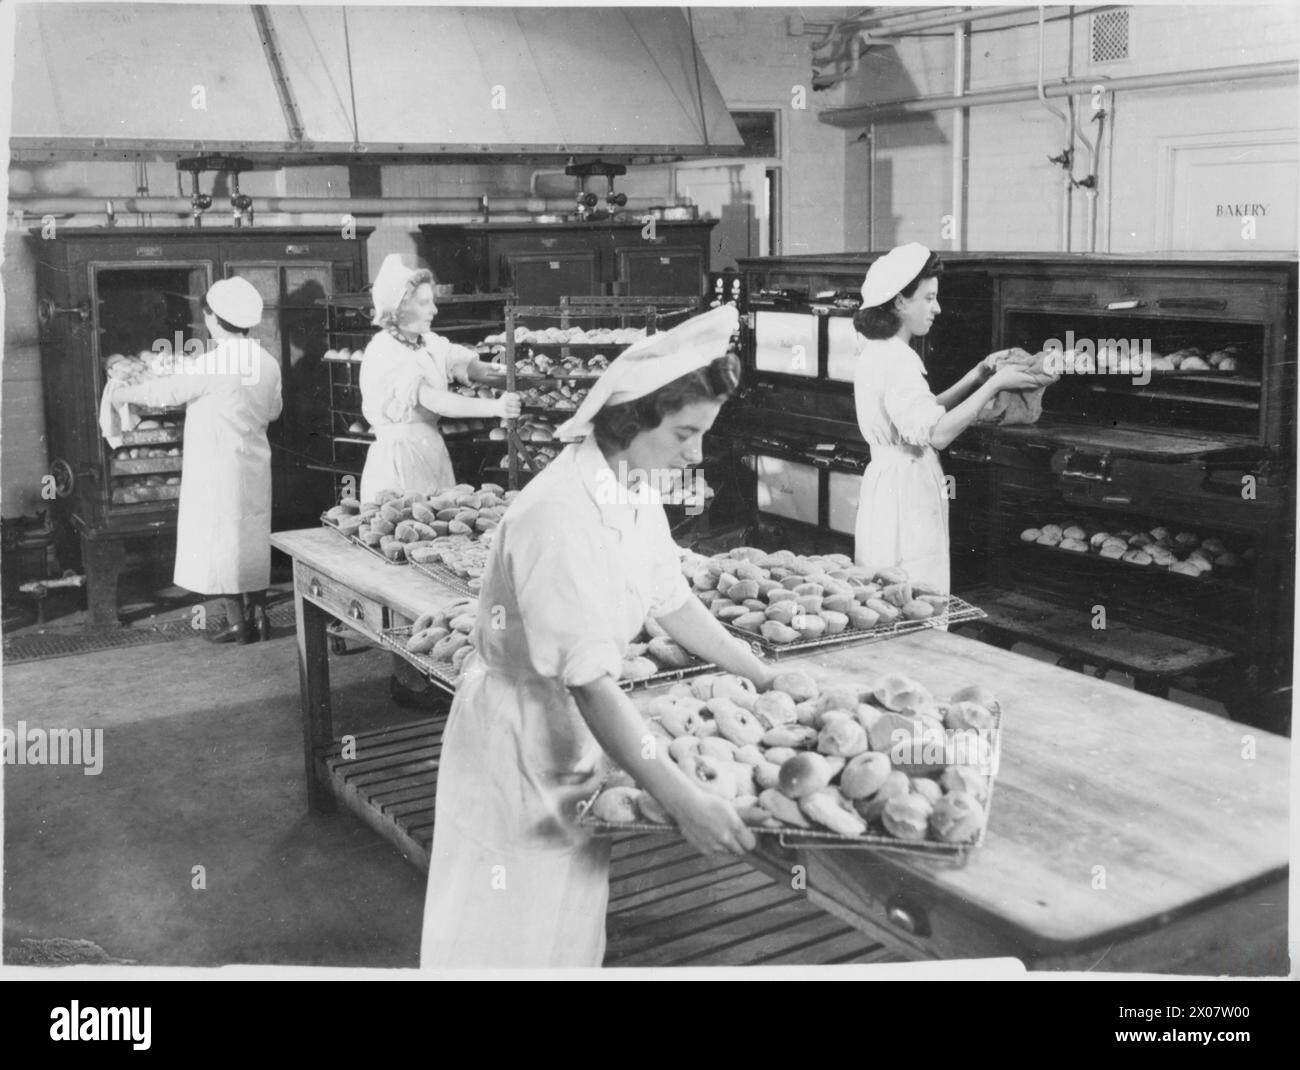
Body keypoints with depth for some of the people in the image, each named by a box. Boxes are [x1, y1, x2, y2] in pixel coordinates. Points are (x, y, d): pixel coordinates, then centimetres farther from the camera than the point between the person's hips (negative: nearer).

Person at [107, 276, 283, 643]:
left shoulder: (211, 365, -18)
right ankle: (258, 615, 19)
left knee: (218, 541, 3)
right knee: (252, 538, 15)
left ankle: (237, 623, 6)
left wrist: (122, 393, 10)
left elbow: (165, 392, -9)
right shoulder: (267, 362, 1)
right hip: (255, 465, 7)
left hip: (217, 468, -6)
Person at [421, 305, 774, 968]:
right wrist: (683, 802, -36)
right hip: (518, 736, -8)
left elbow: (674, 604, 11)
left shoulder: (635, 491, -3)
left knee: (575, 922, 20)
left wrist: (766, 680, 12)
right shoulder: (559, 515, -30)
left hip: (583, 732, 8)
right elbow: (591, 683, -34)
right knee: (512, 936, 7)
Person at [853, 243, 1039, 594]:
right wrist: (993, 385, -16)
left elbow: (922, 414, 20)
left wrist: (974, 378, 12)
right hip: (906, 492, -10)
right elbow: (936, 433, -24)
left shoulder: (879, 352, 13)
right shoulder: (894, 359, -19)